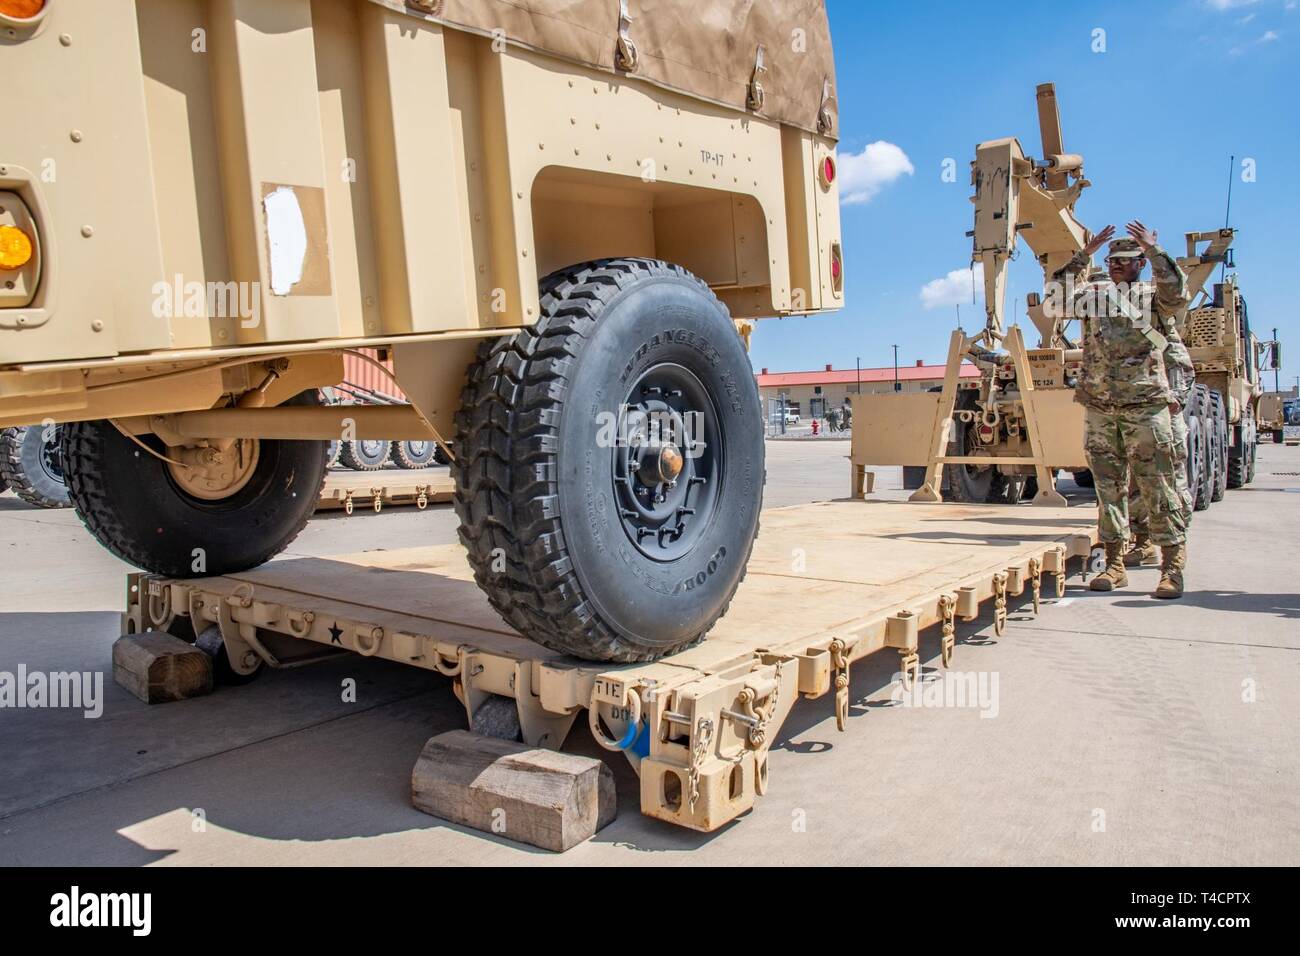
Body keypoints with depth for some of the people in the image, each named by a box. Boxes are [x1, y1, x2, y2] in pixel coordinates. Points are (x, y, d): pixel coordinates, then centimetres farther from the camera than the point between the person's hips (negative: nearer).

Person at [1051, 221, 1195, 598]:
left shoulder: (1156, 296, 7)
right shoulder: (1094, 295, 14)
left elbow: (1177, 292, -14)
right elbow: (1058, 295, 0)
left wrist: (1154, 249, -15)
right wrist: (1083, 255, -5)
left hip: (1147, 404, -3)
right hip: (1099, 407, 3)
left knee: (1159, 488, -3)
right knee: (1109, 487, 5)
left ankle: (1172, 567, 1)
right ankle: (1114, 563, 12)